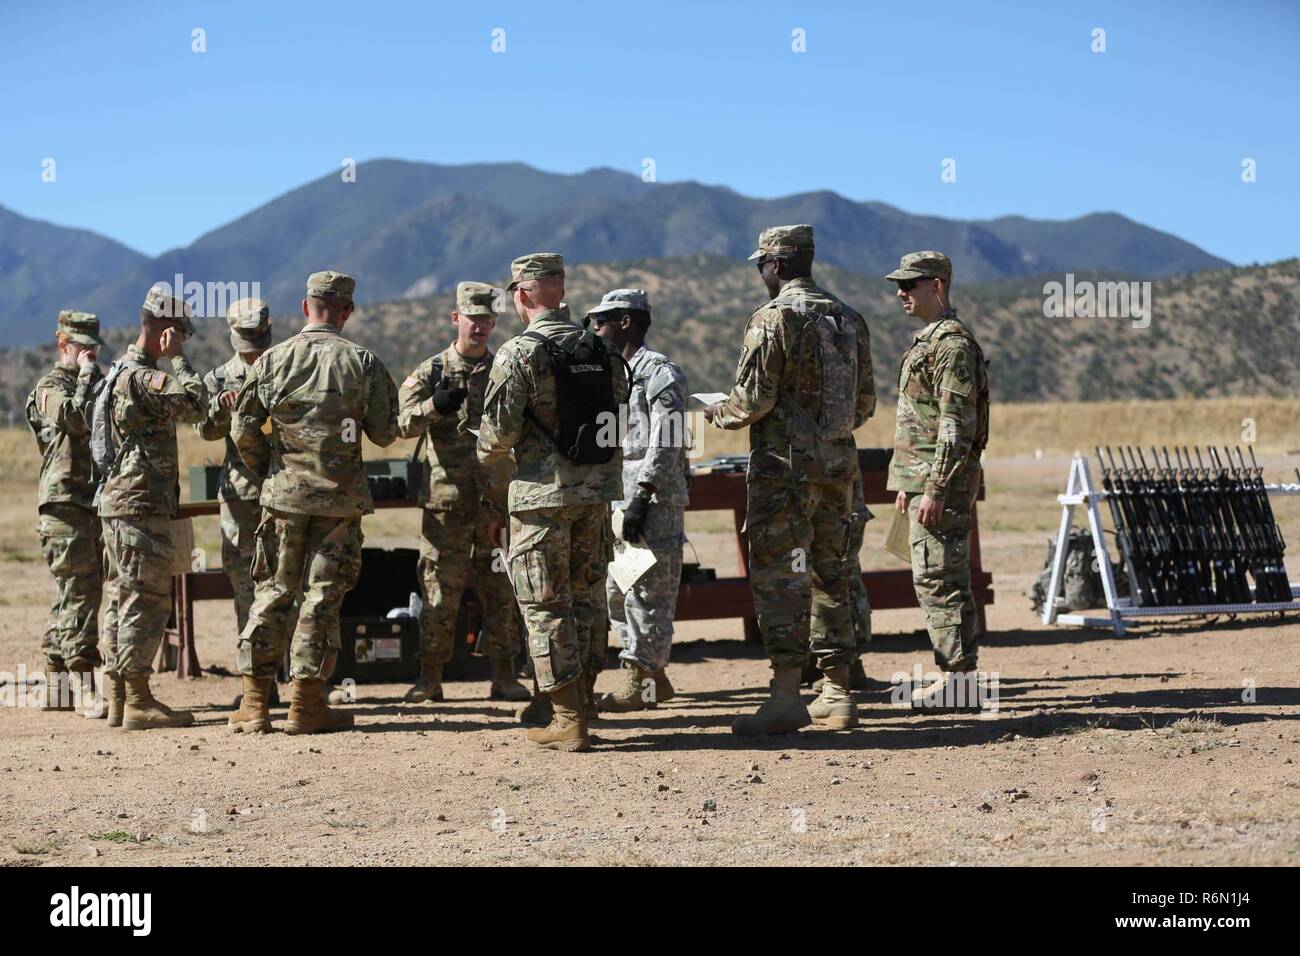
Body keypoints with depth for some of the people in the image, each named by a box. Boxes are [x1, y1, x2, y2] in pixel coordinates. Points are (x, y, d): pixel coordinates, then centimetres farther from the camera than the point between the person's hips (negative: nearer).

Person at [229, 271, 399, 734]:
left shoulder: (271, 360, 0)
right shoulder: (363, 362, -5)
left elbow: (242, 430, 1)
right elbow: (385, 434, -1)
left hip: (284, 493, 2)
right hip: (341, 497, -2)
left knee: (272, 592, 9)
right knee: (323, 595, 3)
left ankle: (254, 703, 8)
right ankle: (307, 704, 2)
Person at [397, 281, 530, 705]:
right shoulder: (431, 371, 5)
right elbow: (402, 423, -8)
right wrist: (434, 405, -26)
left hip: (498, 498, 2)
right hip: (446, 498, -2)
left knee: (500, 591, 5)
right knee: (441, 590, 0)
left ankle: (503, 676, 12)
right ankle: (429, 678, 7)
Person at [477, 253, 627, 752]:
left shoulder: (519, 353, -11)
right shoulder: (602, 350, 9)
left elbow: (499, 431, -13)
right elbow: (620, 422, 12)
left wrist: (486, 452, 8)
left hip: (544, 492, -6)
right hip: (597, 491, 6)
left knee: (546, 607, 0)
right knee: (584, 599, 15)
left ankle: (568, 721, -1)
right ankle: (579, 707, 18)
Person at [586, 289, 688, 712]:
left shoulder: (659, 373, -10)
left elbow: (665, 445, -17)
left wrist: (640, 499, -22)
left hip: (655, 502, -10)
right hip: (620, 501, 10)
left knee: (648, 592, -6)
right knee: (617, 592, 11)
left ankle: (642, 683, -3)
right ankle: (651, 677, 18)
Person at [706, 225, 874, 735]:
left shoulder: (773, 318, -11)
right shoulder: (849, 319, 11)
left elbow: (753, 399, -14)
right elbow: (866, 401, 14)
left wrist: (718, 414, 6)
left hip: (785, 465, -7)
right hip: (838, 464, 7)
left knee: (778, 577, -6)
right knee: (831, 575, 12)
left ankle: (786, 695, -13)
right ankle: (837, 696, 15)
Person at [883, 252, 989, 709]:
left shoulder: (952, 343, -15)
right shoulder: (927, 341, 18)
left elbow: (955, 425, -21)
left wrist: (935, 489, -24)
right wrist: (907, 484, 22)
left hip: (942, 481, -10)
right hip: (924, 479, 10)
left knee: (938, 577, -9)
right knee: (946, 578, 11)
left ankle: (955, 678, -6)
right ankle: (959, 674, 16)